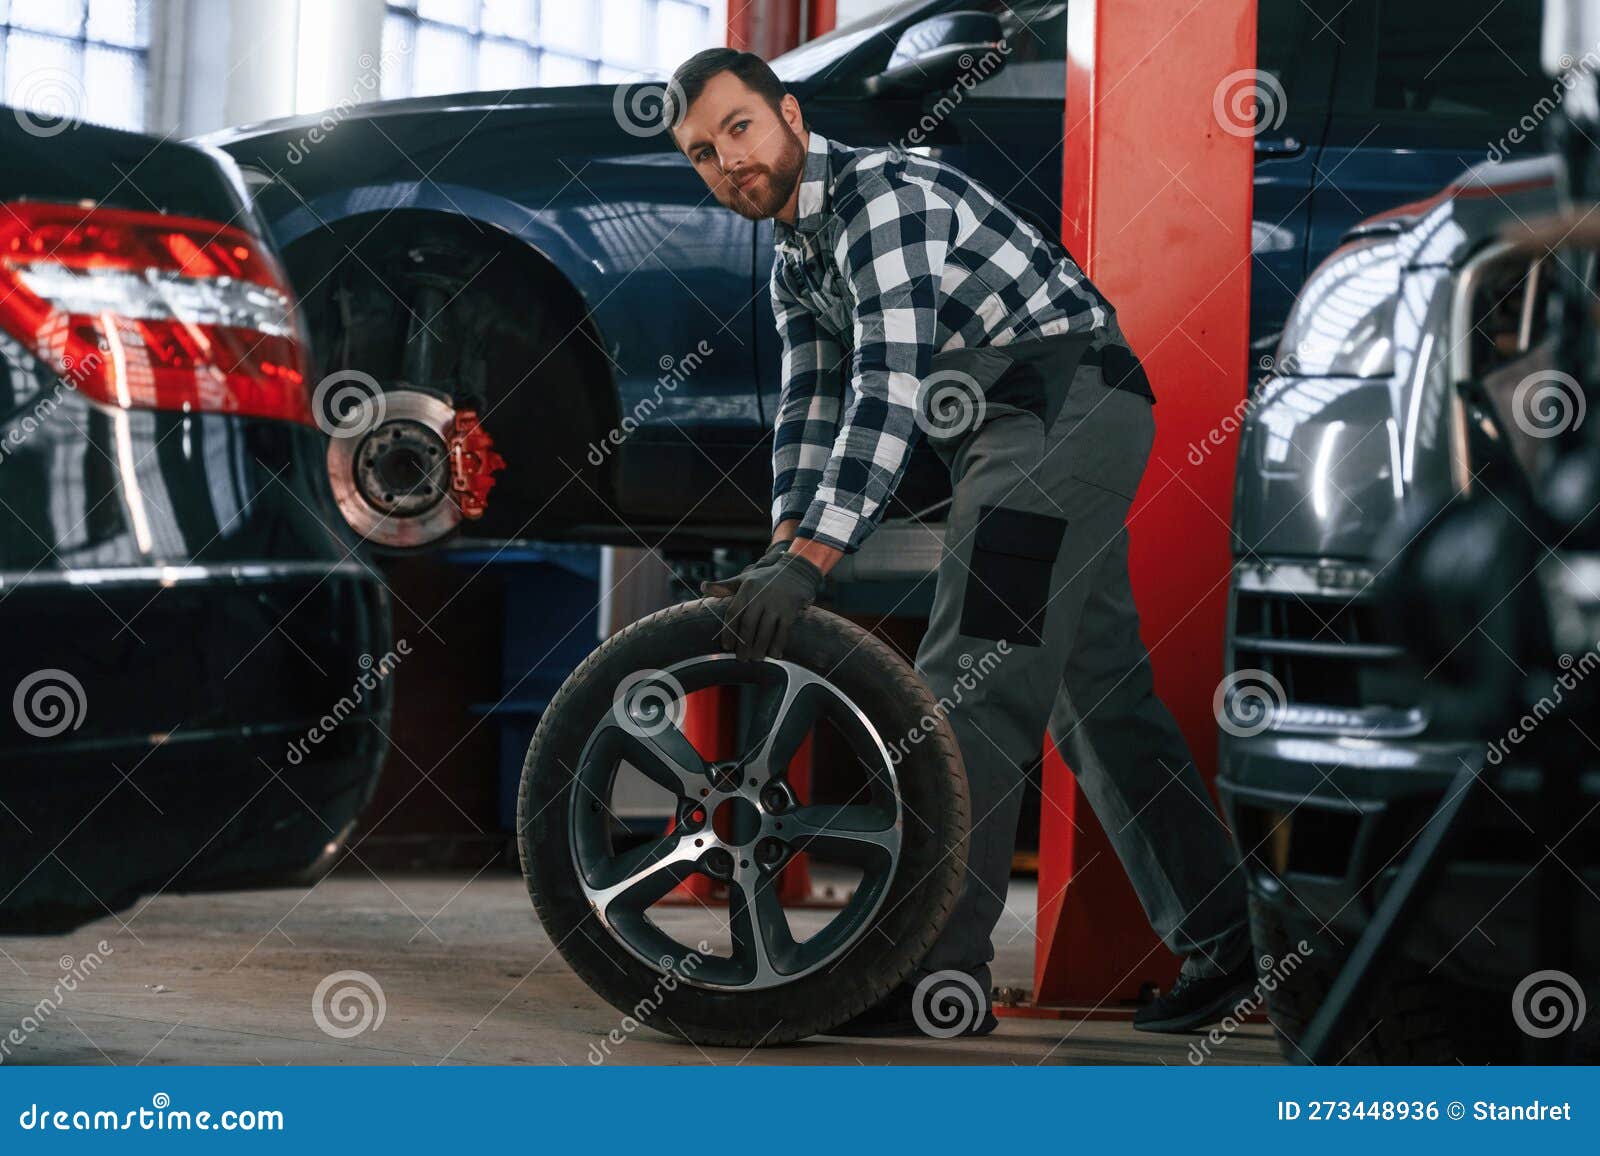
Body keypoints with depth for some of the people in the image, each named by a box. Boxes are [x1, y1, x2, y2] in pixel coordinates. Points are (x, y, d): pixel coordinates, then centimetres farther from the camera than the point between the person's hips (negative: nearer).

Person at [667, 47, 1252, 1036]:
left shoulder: (885, 195, -17)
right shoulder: (795, 266, 15)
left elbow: (889, 390, -27)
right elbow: (811, 414, 10)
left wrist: (812, 560, -32)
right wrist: (784, 554, -6)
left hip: (1067, 395, -10)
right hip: (1009, 434, 10)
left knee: (972, 685, -16)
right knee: (1099, 694, 12)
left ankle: (943, 969, -20)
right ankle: (1222, 945, 18)